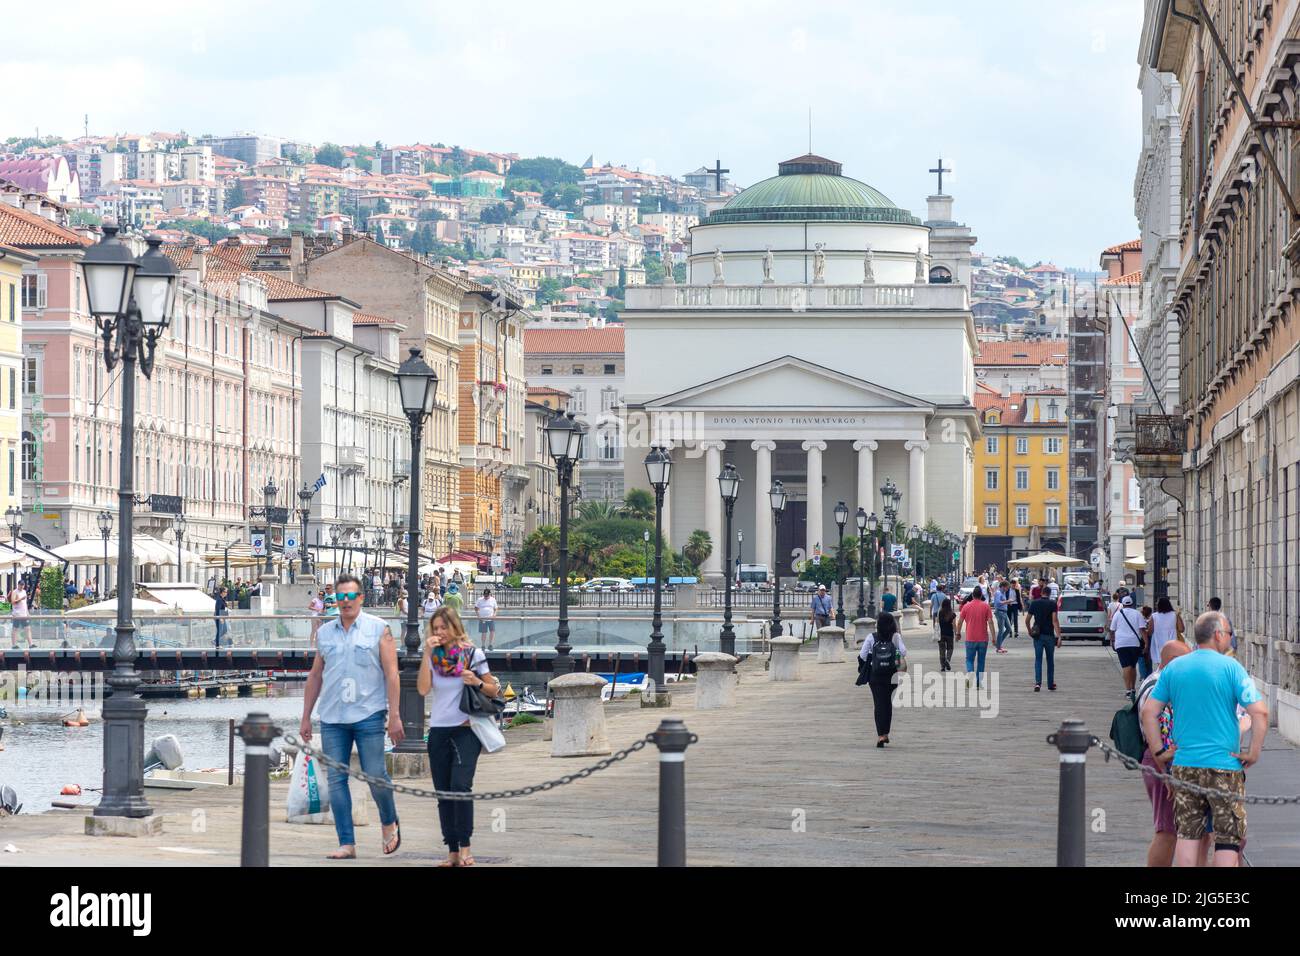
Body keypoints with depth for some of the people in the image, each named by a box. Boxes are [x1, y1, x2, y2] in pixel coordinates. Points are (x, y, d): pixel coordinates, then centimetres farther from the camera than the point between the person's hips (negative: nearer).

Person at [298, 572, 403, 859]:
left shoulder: (378, 629, 1)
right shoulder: (324, 632, 12)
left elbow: (391, 674, -1)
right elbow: (315, 676, 18)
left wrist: (394, 716, -8)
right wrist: (306, 717, 15)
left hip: (369, 715, -4)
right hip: (332, 718, 4)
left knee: (375, 776, -6)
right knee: (336, 780, -1)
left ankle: (390, 823, 23)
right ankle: (347, 843, 3)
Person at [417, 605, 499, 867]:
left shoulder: (474, 655, 0)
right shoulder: (433, 657, 7)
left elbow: (494, 690, 5)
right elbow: (423, 689, -8)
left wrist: (477, 682, -15)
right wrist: (427, 654, -10)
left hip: (466, 730, -4)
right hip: (438, 731, 4)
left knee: (460, 786, -19)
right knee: (443, 793, 3)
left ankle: (465, 847, -12)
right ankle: (453, 852, 7)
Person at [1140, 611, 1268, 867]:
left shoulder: (1173, 668, 6)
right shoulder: (1230, 667, -7)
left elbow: (1148, 712, 6)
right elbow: (1260, 712, -14)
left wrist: (1159, 751, 11)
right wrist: (1254, 753, -5)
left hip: (1184, 764, 4)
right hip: (1224, 765, -4)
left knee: (1188, 834, 10)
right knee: (1228, 839, 3)